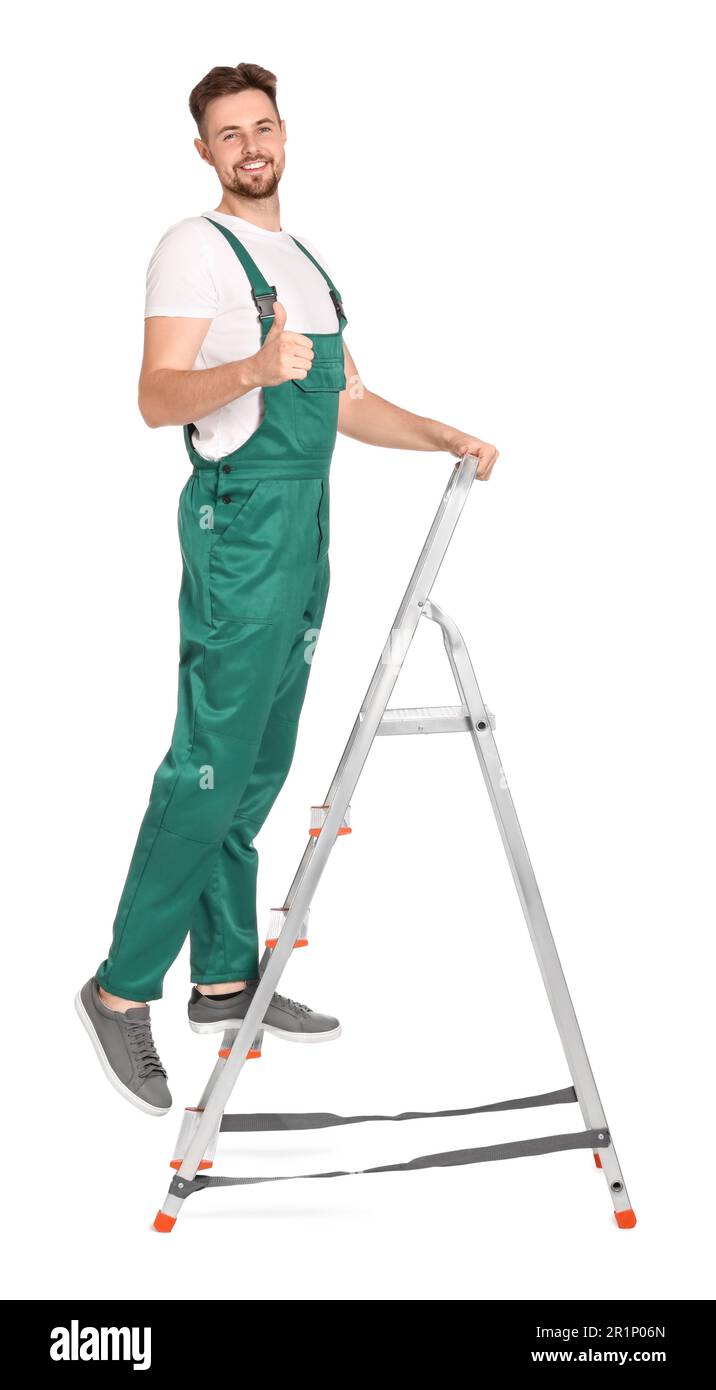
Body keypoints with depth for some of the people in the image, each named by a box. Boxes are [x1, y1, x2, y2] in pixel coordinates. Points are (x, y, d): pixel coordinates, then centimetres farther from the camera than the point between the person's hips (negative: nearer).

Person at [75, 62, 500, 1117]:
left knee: (258, 771, 10)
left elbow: (349, 404, 24)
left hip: (306, 525, 8)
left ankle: (226, 980, 17)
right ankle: (122, 990, -5)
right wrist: (252, 369, -34)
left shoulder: (307, 261, 22)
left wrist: (446, 436, 11)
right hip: (242, 516, -8)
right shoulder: (196, 247, -4)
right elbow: (157, 398, -16)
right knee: (210, 768, -12)